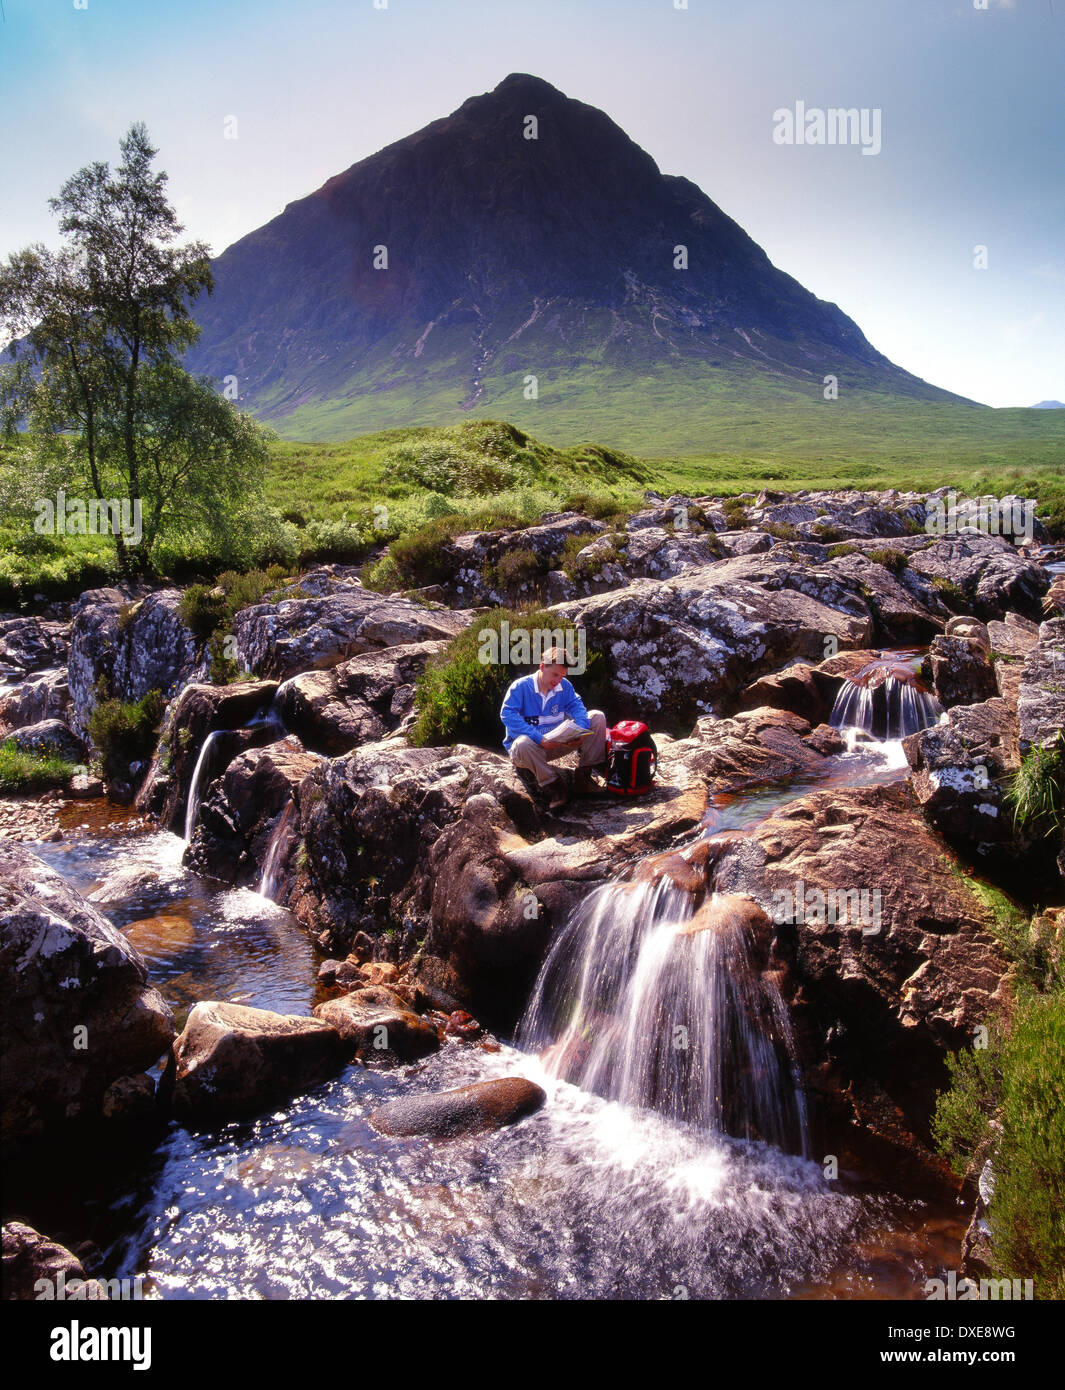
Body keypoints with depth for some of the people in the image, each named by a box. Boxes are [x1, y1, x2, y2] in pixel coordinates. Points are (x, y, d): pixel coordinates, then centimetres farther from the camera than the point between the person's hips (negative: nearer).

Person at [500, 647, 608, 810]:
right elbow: (507, 714, -23)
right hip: (531, 745, -5)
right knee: (523, 744, -44)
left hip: (557, 744, 5)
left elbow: (576, 706, 0)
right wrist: (539, 738, -32)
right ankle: (555, 786, -22)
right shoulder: (521, 686, -13)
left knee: (597, 717, -5)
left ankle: (584, 775, -10)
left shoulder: (564, 686, 3)